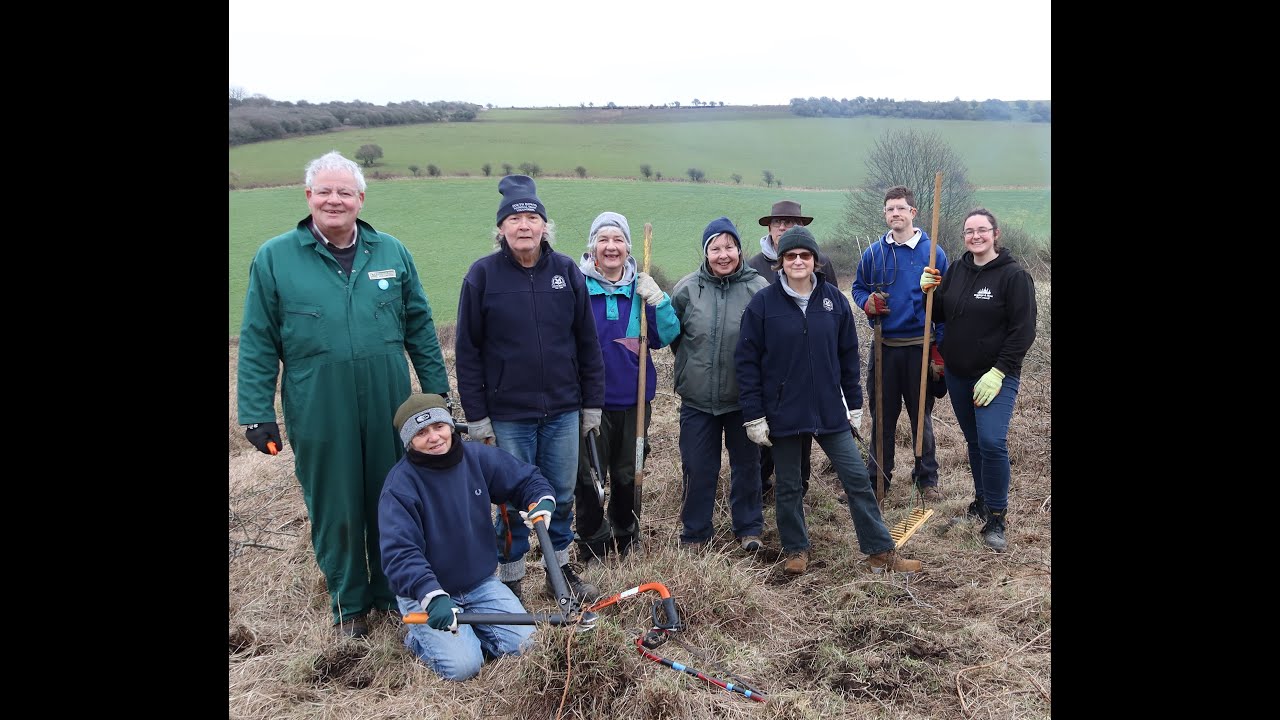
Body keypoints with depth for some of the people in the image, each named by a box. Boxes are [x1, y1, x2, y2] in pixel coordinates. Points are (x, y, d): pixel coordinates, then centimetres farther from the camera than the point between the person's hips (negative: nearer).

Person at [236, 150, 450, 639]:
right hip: (318, 417, -2)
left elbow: (420, 327, 9)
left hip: (390, 409, 2)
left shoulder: (391, 252, 5)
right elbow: (258, 345, 0)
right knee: (335, 511, 10)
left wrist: (436, 390, 9)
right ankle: (348, 603, 30)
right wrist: (257, 414, -3)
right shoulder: (274, 258, -1)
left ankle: (392, 590, 36)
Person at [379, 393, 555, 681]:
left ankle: (465, 631, 18)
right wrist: (433, 596, -42)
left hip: (481, 584, 5)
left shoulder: (478, 456, -7)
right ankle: (419, 636, 11)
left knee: (523, 644, -8)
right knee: (463, 665, -19)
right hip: (425, 593, -4)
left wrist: (542, 502, -20)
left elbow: (527, 479, 4)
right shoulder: (400, 484, -20)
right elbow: (400, 553, -28)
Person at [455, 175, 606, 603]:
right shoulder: (482, 274, -5)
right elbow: (467, 352, -3)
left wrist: (593, 403, 6)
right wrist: (476, 416, -5)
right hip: (508, 415, -2)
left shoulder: (567, 271, 1)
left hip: (563, 411, 3)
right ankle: (510, 581, 26)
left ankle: (561, 571, 34)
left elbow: (587, 343, 6)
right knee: (514, 501, 8)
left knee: (562, 495, 14)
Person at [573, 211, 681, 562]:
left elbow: (666, 337, 0)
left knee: (628, 473, 16)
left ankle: (624, 534, 35)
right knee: (589, 475, 4)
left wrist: (657, 300, -15)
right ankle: (592, 543, 22)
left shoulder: (641, 286, 4)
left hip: (633, 398, 3)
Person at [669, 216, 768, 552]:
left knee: (747, 464, 14)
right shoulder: (687, 288, -4)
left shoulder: (759, 288, -7)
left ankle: (749, 528, 32)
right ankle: (694, 533, 26)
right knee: (697, 468, 9)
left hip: (743, 398, 0)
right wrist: (691, 365, 8)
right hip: (697, 398, 1)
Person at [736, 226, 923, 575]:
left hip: (830, 410, 2)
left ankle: (881, 552, 16)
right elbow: (746, 361, -6)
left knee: (858, 478, 4)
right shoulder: (762, 303, -7)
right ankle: (796, 551, 29)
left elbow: (848, 355, 8)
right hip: (782, 412, -2)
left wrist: (855, 403, 9)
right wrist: (753, 415, -9)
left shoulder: (834, 299, 1)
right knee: (788, 487, 10)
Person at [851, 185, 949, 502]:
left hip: (920, 347, -1)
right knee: (882, 416, 9)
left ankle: (927, 477, 24)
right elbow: (858, 287, 16)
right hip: (884, 347, 2)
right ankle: (879, 476, 22)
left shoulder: (934, 252, -3)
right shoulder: (874, 253, 2)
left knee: (922, 416, 10)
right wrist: (867, 303, -9)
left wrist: (939, 350, -6)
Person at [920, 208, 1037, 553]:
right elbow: (940, 315, 14)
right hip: (957, 374, 6)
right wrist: (929, 291, -6)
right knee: (974, 440, 16)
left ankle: (996, 517, -3)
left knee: (992, 442, -16)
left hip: (996, 376, -6)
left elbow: (1023, 331, -13)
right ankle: (982, 499, 33)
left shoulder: (1015, 275, -11)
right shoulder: (956, 270, 7)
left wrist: (998, 372, -18)